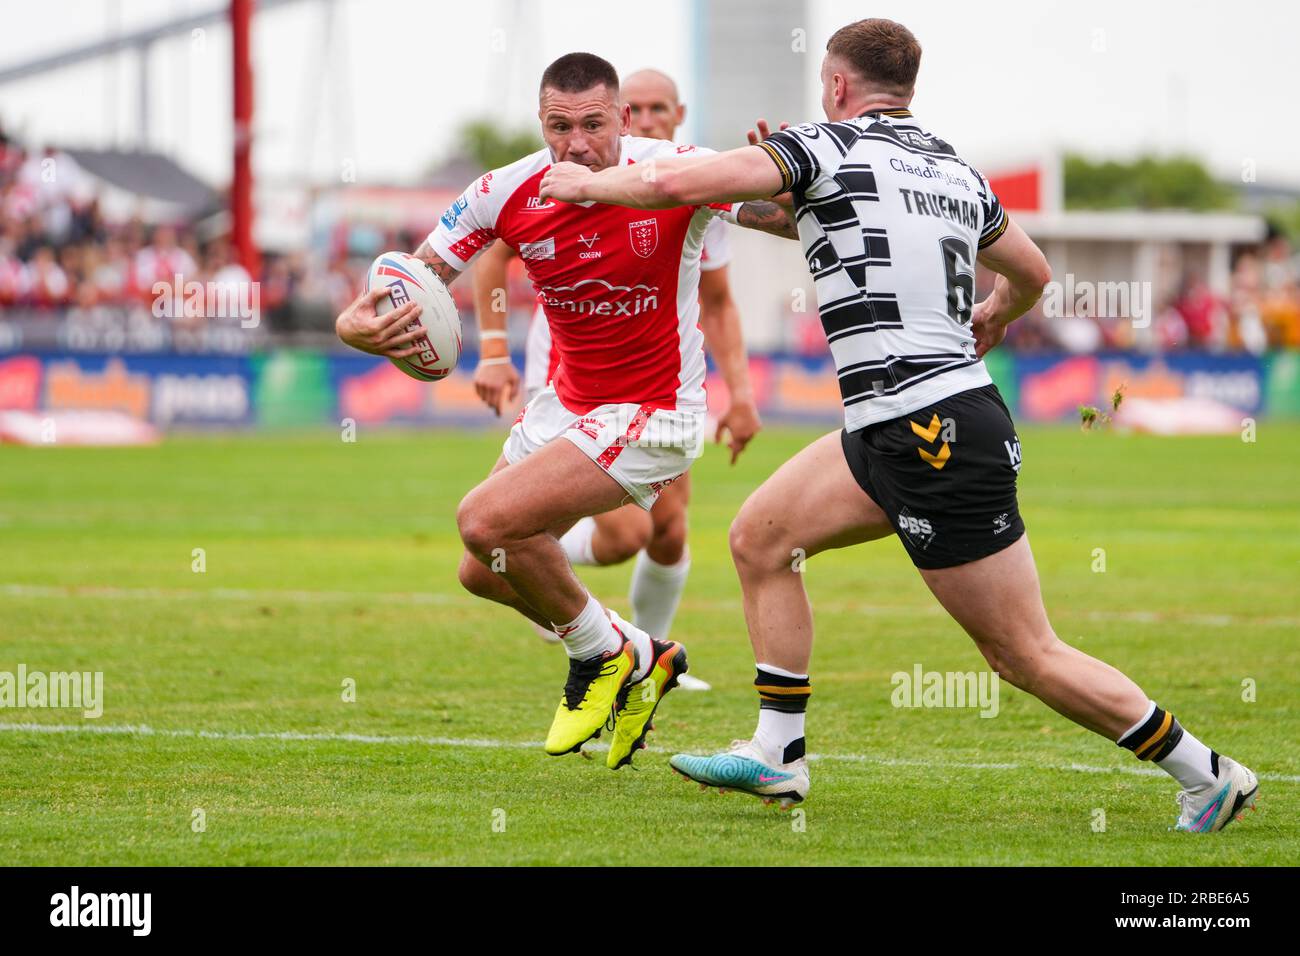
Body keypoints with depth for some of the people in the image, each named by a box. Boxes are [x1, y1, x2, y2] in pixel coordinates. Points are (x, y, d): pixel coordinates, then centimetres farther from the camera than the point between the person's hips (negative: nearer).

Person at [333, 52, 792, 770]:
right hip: (567, 402, 7)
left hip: (650, 415, -7)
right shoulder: (507, 193, -12)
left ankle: (603, 653, 4)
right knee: (485, 574, 13)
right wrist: (356, 322, -30)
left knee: (484, 521, -21)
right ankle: (643, 659, 33)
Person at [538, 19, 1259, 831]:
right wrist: (993, 318, 54)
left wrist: (591, 182, 9)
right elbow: (1032, 273, 31)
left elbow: (679, 183, -12)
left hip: (938, 437, -9)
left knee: (1025, 653, -3)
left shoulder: (828, 148, -6)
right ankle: (776, 757, 18)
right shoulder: (958, 173, 15)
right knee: (760, 535, 16)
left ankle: (1208, 777, 2)